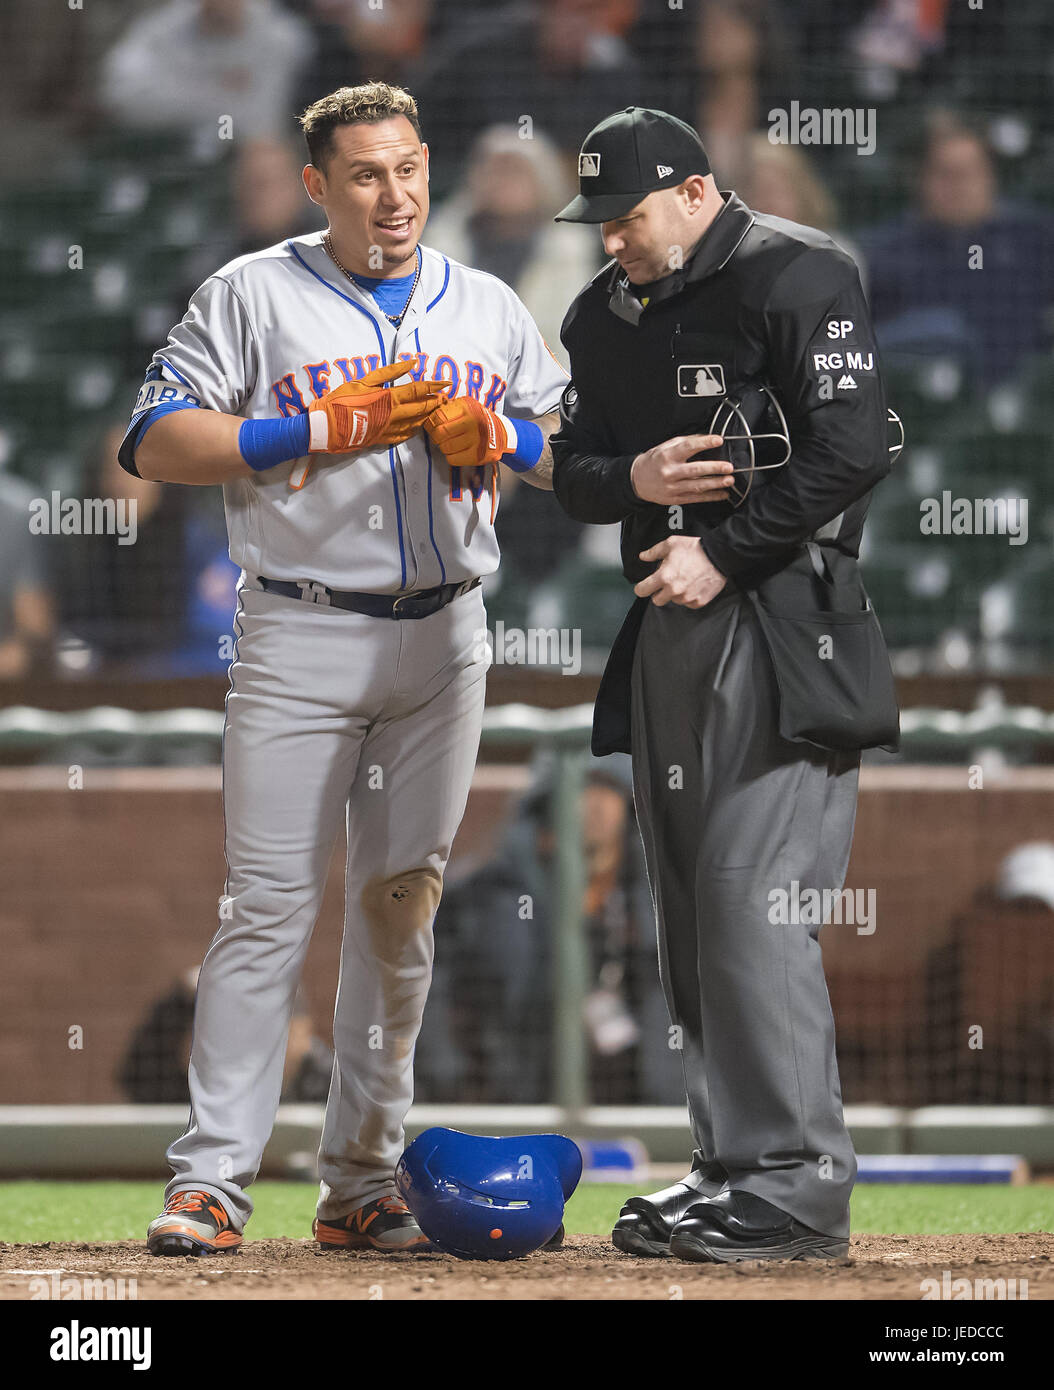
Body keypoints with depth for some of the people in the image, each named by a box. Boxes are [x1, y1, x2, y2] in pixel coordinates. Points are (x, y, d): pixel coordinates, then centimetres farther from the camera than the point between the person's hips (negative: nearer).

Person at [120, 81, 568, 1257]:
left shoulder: (488, 309, 13)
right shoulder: (253, 296, 1)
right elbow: (155, 441, -6)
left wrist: (493, 434, -7)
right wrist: (328, 428, -14)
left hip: (444, 640, 4)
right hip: (302, 638, -4)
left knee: (402, 907, 6)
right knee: (270, 904, -10)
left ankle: (362, 1185, 12)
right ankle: (210, 1180, -10)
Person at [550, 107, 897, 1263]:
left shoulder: (796, 276, -7)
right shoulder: (604, 314, 17)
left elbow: (851, 453, -14)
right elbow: (568, 472, 19)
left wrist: (722, 552, -14)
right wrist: (633, 478, -4)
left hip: (777, 626, -8)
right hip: (665, 632, 8)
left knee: (752, 905, -13)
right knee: (690, 915, 8)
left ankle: (796, 1188, -12)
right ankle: (732, 1168, 14)